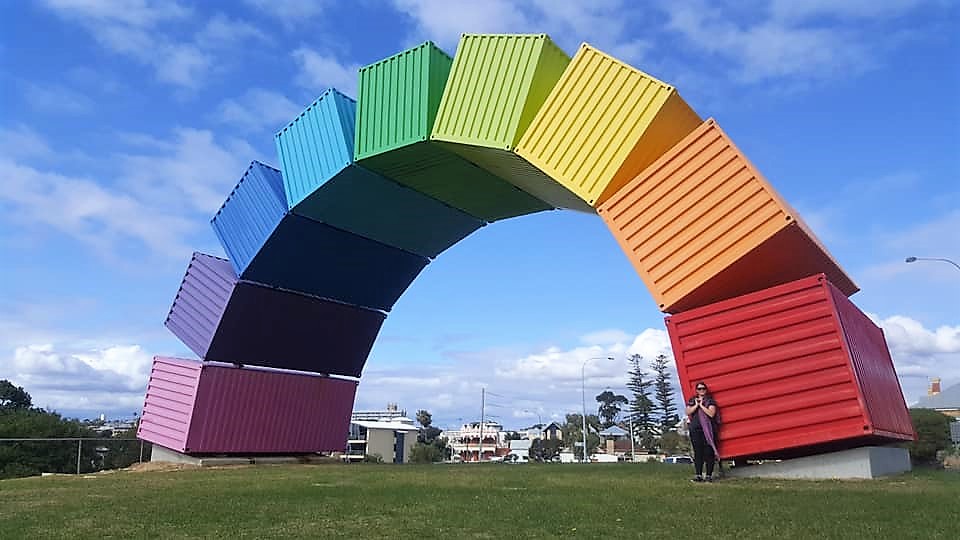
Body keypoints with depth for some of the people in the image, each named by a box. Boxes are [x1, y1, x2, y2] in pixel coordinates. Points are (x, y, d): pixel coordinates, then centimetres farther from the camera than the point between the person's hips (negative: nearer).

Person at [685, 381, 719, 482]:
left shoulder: (710, 401, 5)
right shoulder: (692, 401, 15)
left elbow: (711, 413, -8)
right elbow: (688, 412, 3)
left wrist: (701, 405, -8)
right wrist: (696, 405, -6)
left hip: (708, 430, -2)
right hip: (695, 429, 3)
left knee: (709, 452, -4)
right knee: (698, 452, 2)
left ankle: (709, 475, 1)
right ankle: (699, 475, 5)